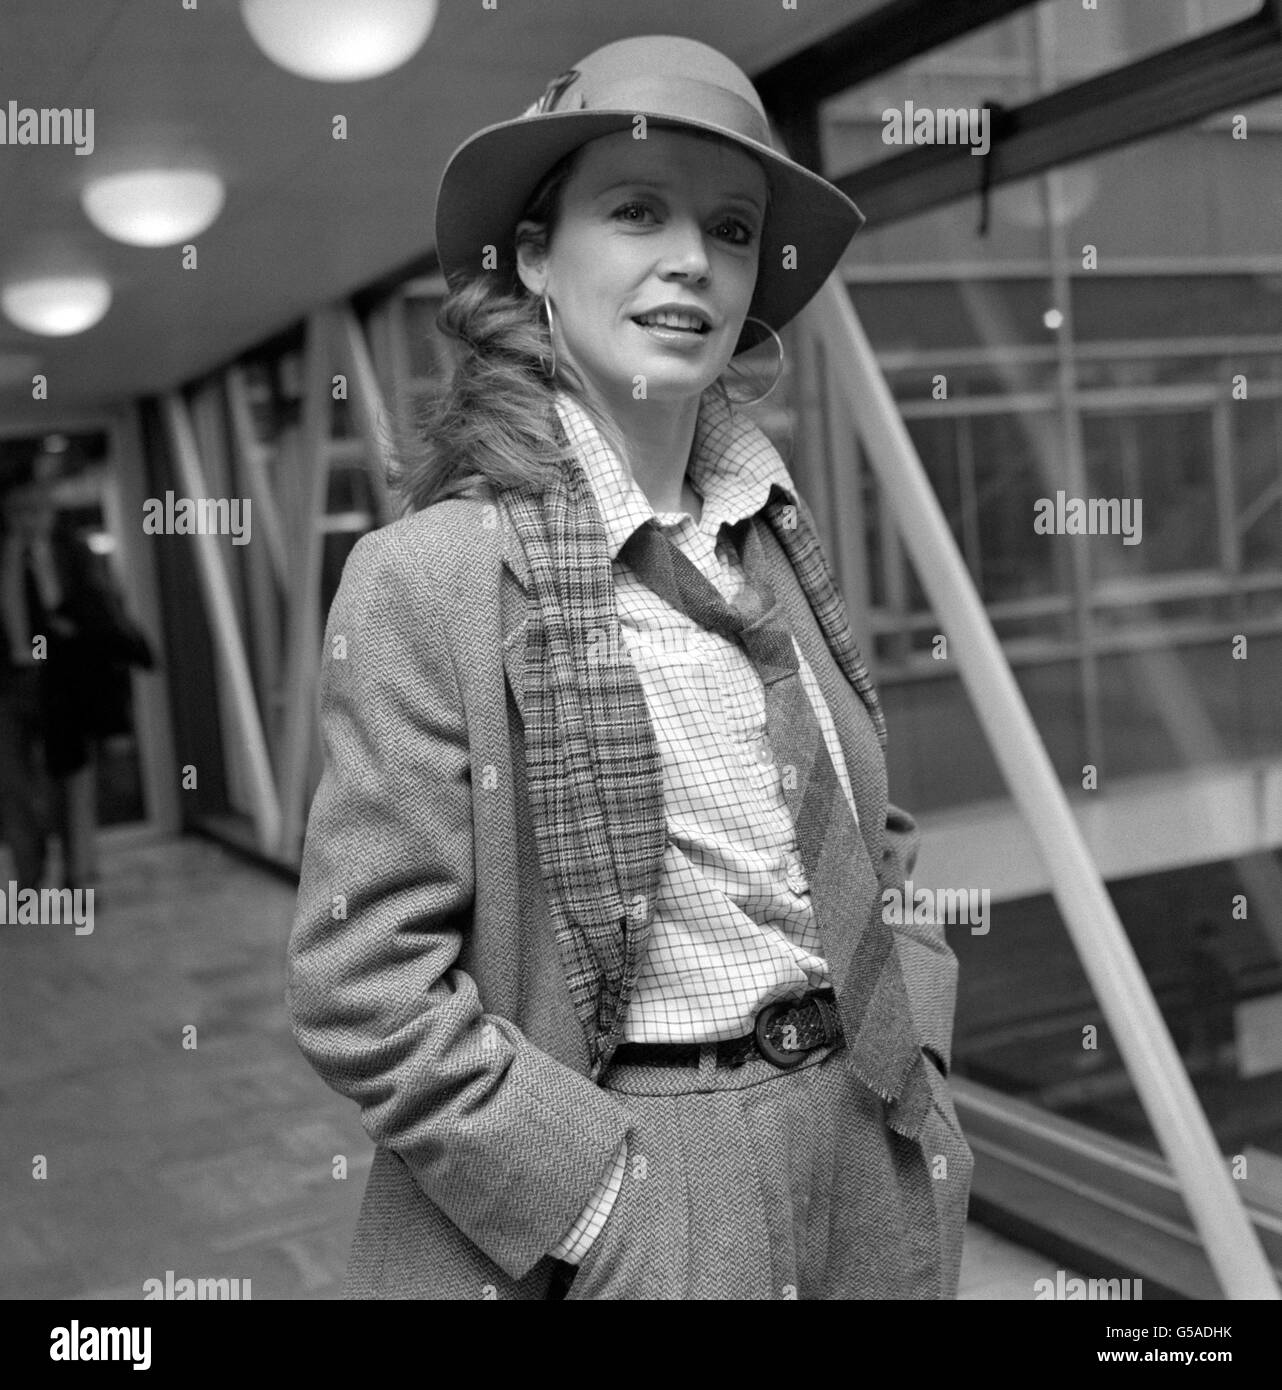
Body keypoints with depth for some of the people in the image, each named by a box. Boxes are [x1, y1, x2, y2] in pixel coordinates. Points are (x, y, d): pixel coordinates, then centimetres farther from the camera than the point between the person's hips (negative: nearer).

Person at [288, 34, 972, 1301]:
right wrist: (607, 1210, -17)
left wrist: (911, 1063, 1)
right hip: (599, 1225, -5)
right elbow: (360, 990, -16)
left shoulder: (771, 545, 2)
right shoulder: (427, 576, -15)